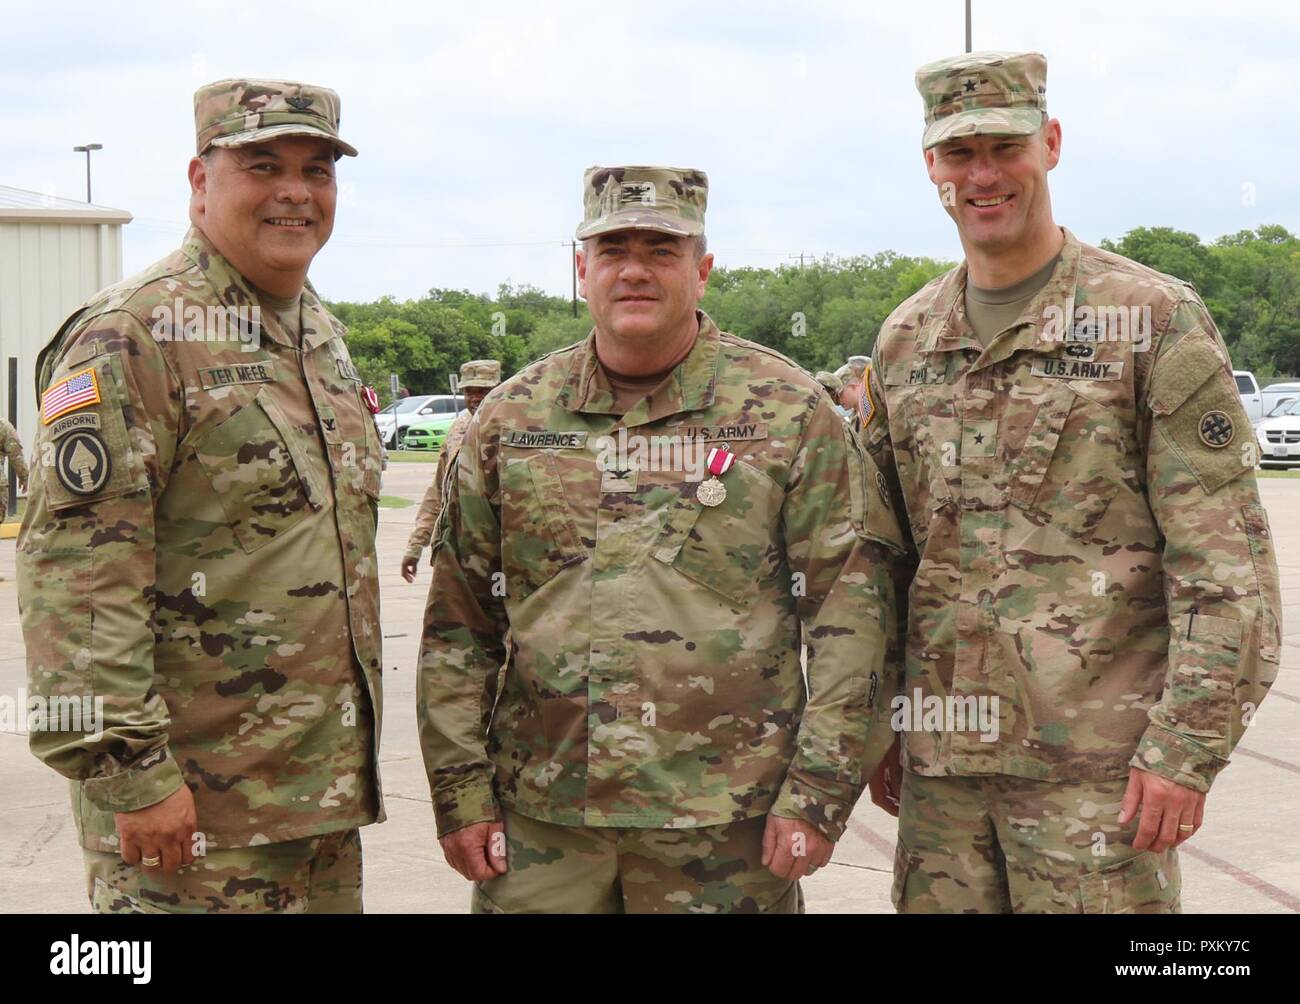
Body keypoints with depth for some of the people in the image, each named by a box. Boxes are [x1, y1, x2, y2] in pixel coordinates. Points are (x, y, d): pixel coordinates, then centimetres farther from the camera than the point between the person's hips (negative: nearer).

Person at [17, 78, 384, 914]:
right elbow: (76, 569, -20)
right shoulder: (133, 336, -13)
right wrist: (131, 769, -22)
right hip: (196, 804, -8)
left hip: (324, 783, 8)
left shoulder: (323, 336, 14)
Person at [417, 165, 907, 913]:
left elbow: (854, 612, -3)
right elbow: (458, 622, 10)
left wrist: (819, 792, -8)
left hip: (726, 826, -2)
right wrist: (461, 791, 4)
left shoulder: (788, 411, 0)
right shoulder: (512, 418, 8)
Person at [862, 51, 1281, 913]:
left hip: (1095, 762, -5)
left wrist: (1187, 747, -13)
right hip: (944, 760, 5)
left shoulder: (1155, 319, -4)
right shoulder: (905, 341, 11)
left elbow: (1228, 562, -8)